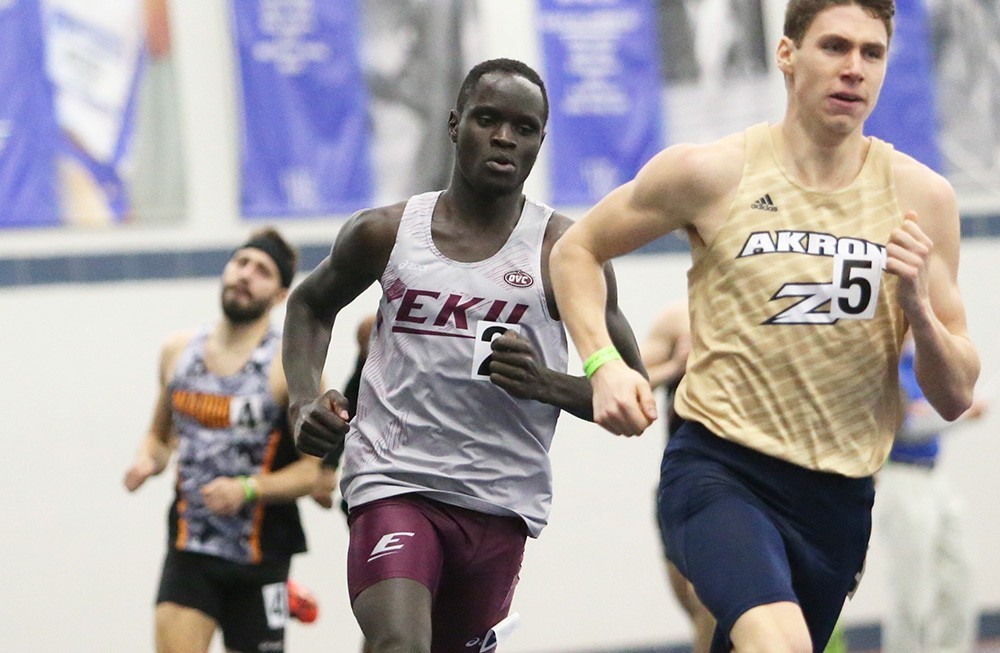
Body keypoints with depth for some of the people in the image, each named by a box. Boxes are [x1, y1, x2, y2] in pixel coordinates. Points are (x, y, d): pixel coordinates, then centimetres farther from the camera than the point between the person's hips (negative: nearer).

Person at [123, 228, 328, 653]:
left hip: (260, 553, -3)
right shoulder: (179, 351, 6)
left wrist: (247, 489, -24)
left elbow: (314, 470, -10)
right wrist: (148, 461, -1)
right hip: (190, 550, 3)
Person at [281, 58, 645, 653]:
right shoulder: (386, 233, 3)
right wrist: (305, 400, 4)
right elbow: (311, 305, 23)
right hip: (394, 485, -1)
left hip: (501, 503, 1)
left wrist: (546, 383, -19)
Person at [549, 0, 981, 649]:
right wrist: (603, 364, -7)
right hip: (719, 468, -4)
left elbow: (955, 398, 4)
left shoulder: (920, 197, 1)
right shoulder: (710, 173, -5)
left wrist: (917, 306, -16)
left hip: (840, 498, 4)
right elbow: (577, 250, 10)